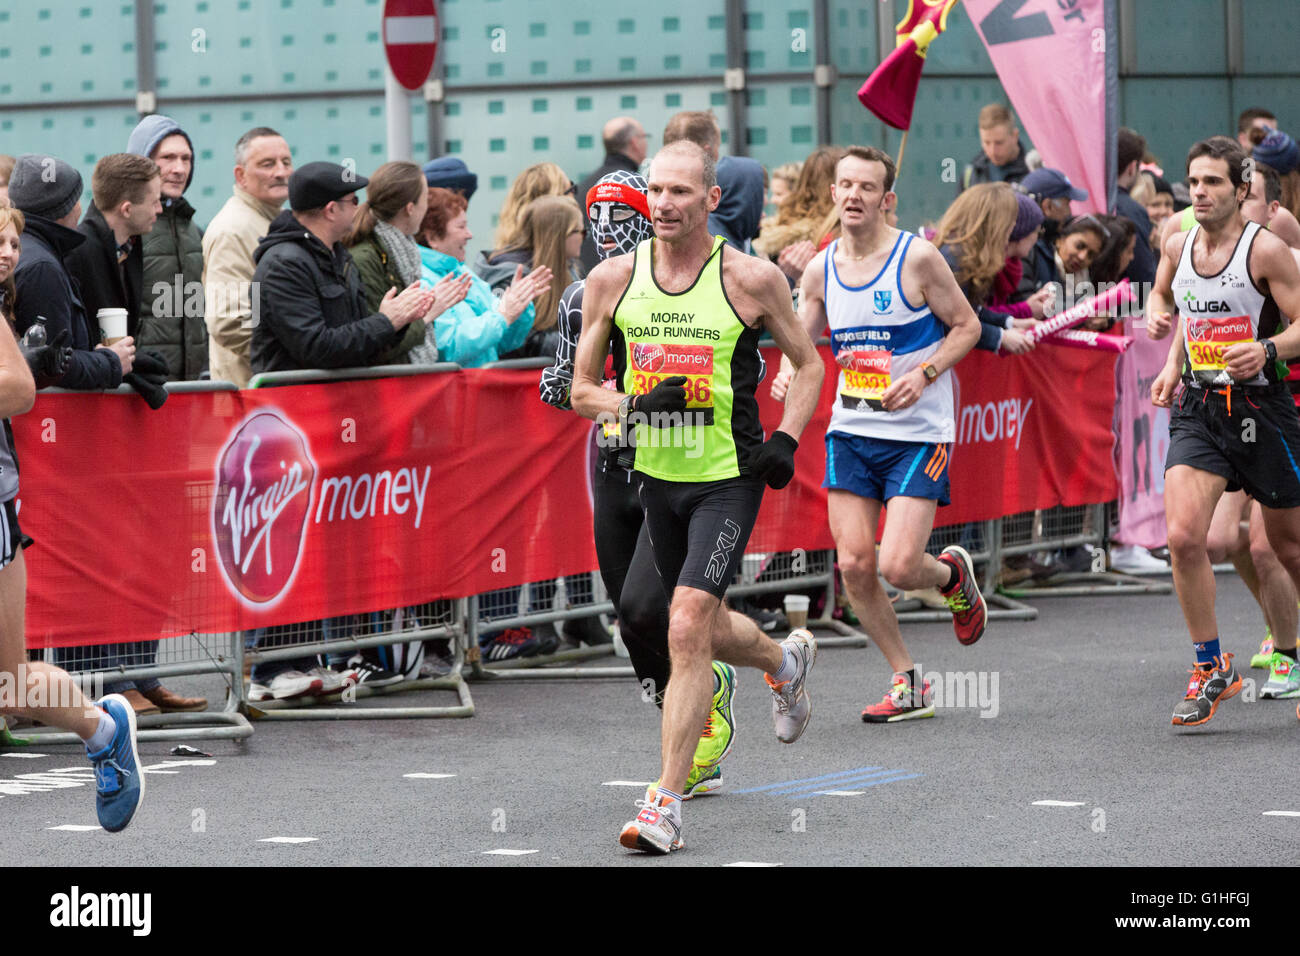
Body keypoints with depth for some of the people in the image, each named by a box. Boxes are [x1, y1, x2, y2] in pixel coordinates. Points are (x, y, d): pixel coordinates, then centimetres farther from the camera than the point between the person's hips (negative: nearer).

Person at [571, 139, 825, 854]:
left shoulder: (751, 279, -8)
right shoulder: (612, 280, -1)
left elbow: (808, 365, 6)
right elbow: (581, 390, 7)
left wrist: (785, 439, -9)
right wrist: (634, 406, -13)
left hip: (728, 480, -5)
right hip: (655, 476, 5)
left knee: (688, 628, -18)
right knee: (704, 631, 19)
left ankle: (667, 799, -12)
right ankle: (786, 660, 54)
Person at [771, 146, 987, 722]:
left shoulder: (918, 258, -10)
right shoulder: (820, 269, 3)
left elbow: (967, 326, -2)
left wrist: (924, 374, -17)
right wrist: (788, 374, -11)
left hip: (918, 433, -4)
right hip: (850, 431, 5)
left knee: (898, 566, -14)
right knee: (854, 565, -4)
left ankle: (954, 575, 23)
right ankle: (908, 685, 12)